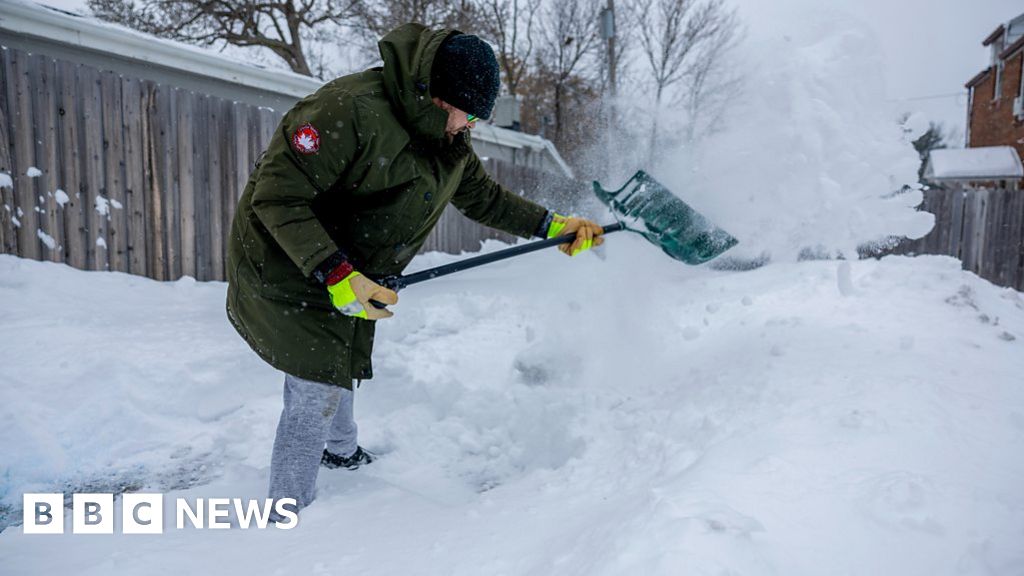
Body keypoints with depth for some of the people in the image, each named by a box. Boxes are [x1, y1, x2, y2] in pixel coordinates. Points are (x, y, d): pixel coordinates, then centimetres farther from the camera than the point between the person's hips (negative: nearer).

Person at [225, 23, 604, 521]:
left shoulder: (449, 144, -3)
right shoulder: (349, 111, -31)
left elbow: (483, 197, 10)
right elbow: (277, 197, -31)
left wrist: (551, 225, 1)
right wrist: (336, 275, -35)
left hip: (351, 277, 8)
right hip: (285, 267, -8)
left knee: (342, 371, 24)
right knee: (318, 390, -9)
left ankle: (342, 453, 52)